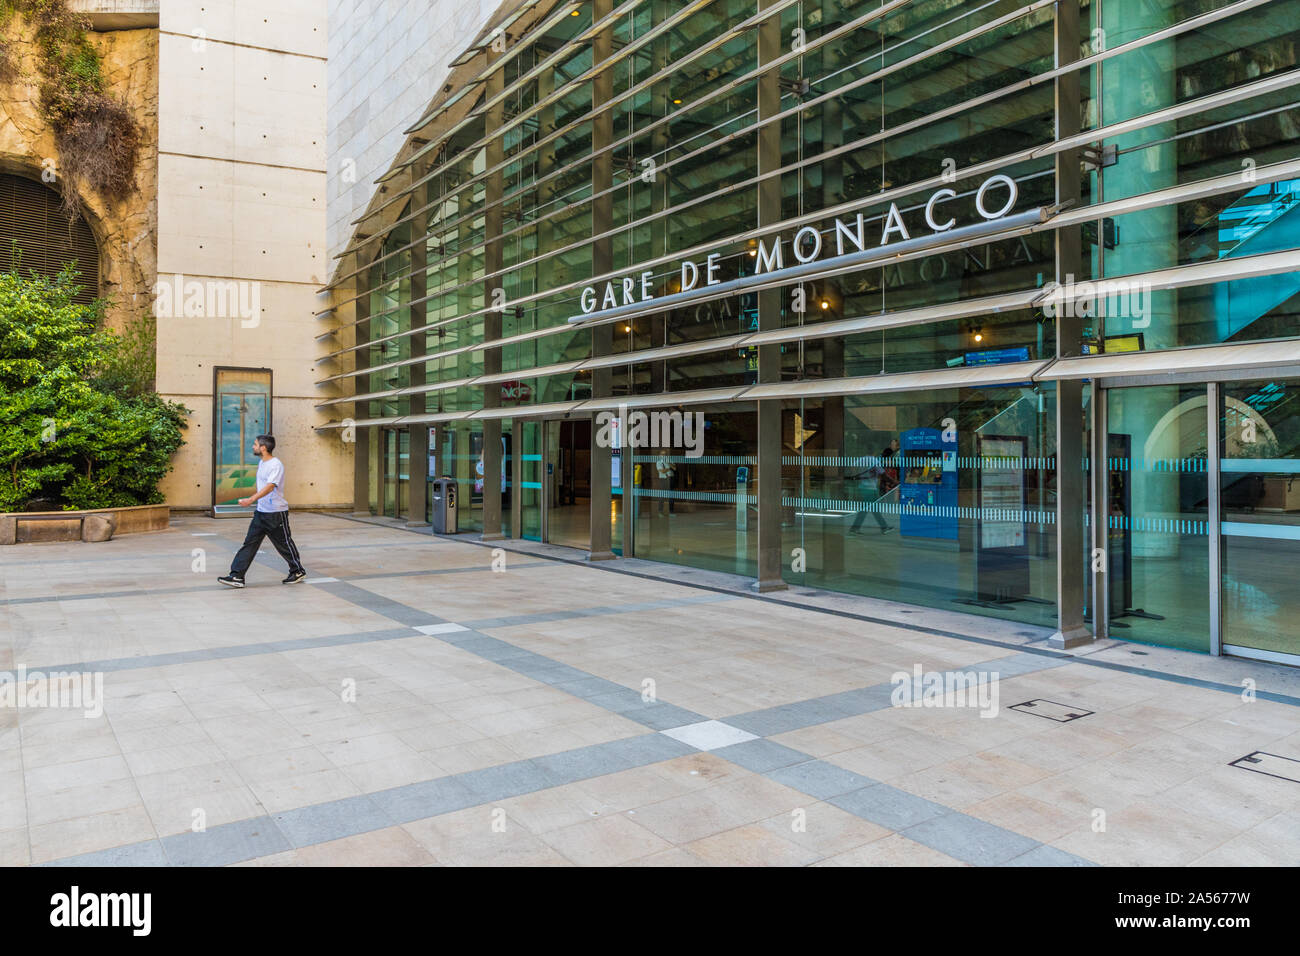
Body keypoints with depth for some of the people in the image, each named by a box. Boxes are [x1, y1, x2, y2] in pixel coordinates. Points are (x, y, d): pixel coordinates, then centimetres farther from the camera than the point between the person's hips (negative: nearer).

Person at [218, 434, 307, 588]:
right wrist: (255, 501, 25)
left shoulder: (276, 465, -17)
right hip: (261, 512, 8)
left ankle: (298, 571, 21)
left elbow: (270, 486, -31)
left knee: (284, 544, 4)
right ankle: (236, 576, 0)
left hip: (276, 513, -8)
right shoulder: (261, 463, 11)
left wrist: (251, 499, -41)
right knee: (250, 543, 2)